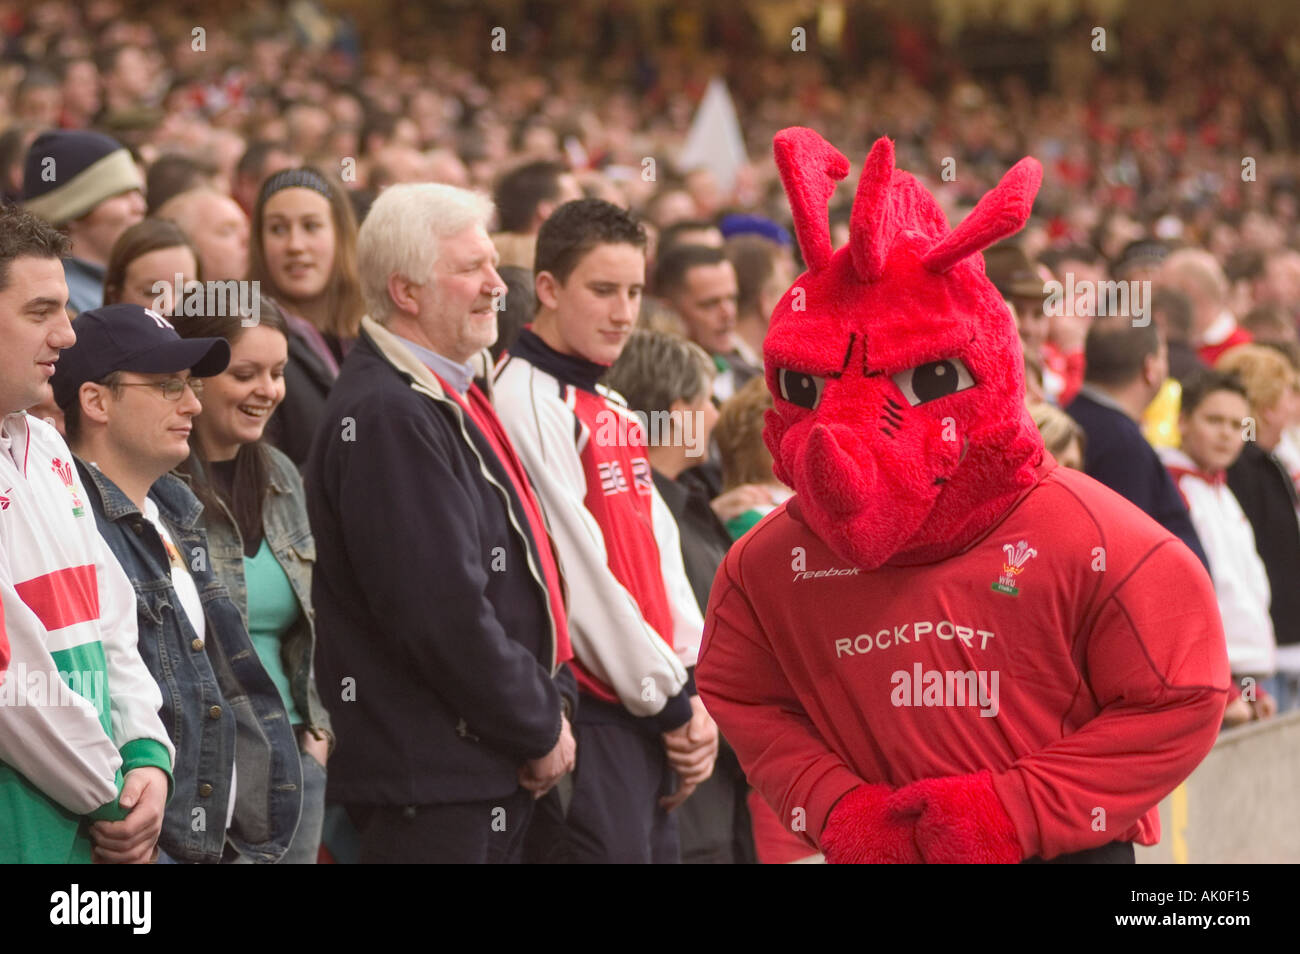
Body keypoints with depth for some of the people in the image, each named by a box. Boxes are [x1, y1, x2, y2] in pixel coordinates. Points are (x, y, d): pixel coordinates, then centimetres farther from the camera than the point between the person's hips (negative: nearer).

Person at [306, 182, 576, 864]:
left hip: (496, 773, 10)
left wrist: (554, 699, 8)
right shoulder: (386, 416, -16)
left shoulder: (452, 397, 17)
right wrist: (540, 729, -12)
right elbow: (443, 610, -21)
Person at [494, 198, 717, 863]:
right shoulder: (527, 400, -10)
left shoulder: (613, 411, 19)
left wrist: (691, 694, 2)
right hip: (590, 717, -9)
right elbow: (581, 572, -15)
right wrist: (671, 702, -9)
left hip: (653, 718, 9)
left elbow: (659, 554, 15)